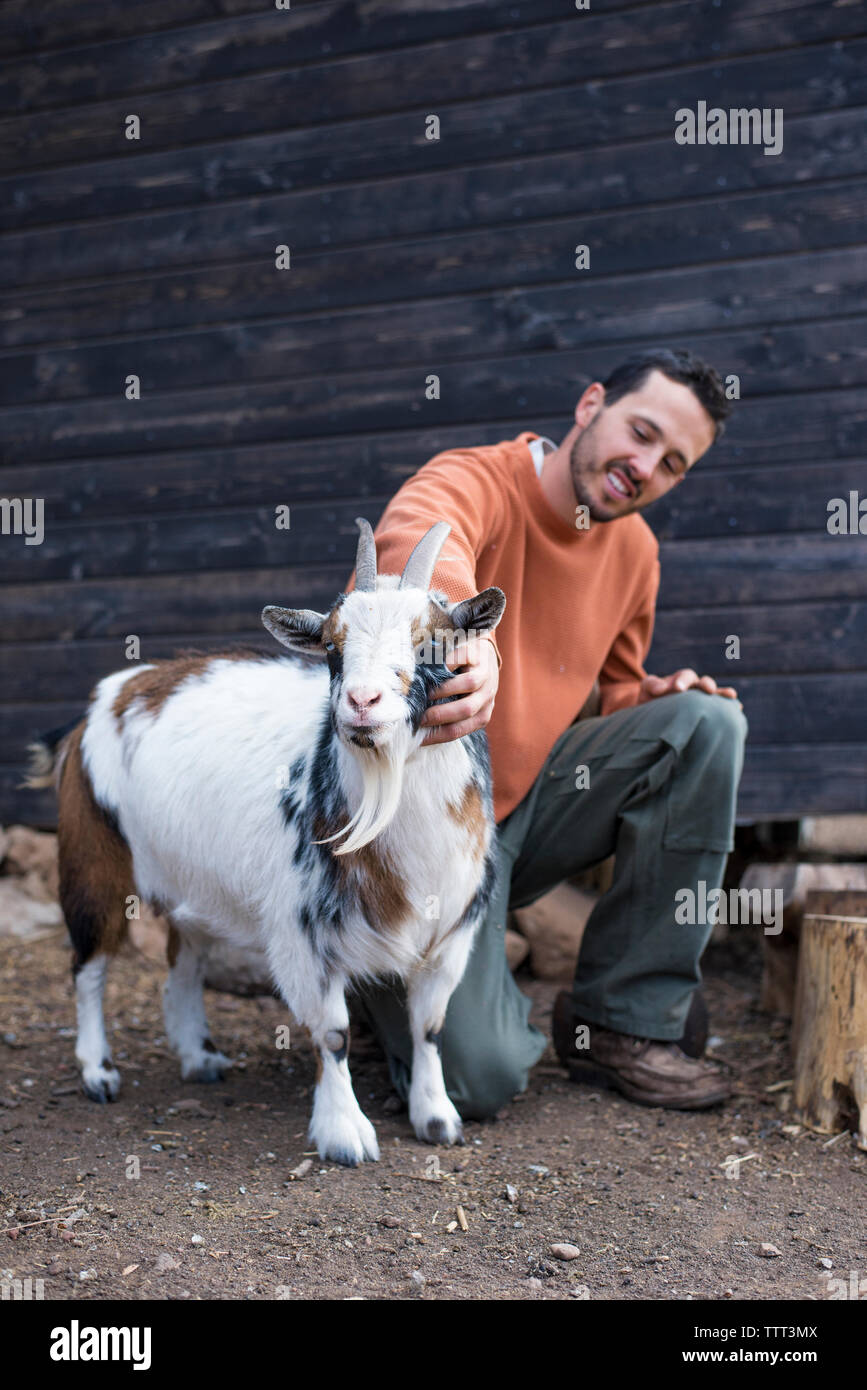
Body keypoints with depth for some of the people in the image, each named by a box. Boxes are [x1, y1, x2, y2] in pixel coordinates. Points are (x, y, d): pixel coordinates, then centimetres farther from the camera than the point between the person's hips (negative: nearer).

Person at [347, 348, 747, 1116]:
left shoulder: (633, 549, 7)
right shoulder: (475, 482, -17)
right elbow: (415, 540, -43)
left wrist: (651, 697, -2)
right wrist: (471, 640, -65)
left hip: (530, 795, 7)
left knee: (708, 720, -12)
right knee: (479, 1078, -21)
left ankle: (623, 1021, -4)